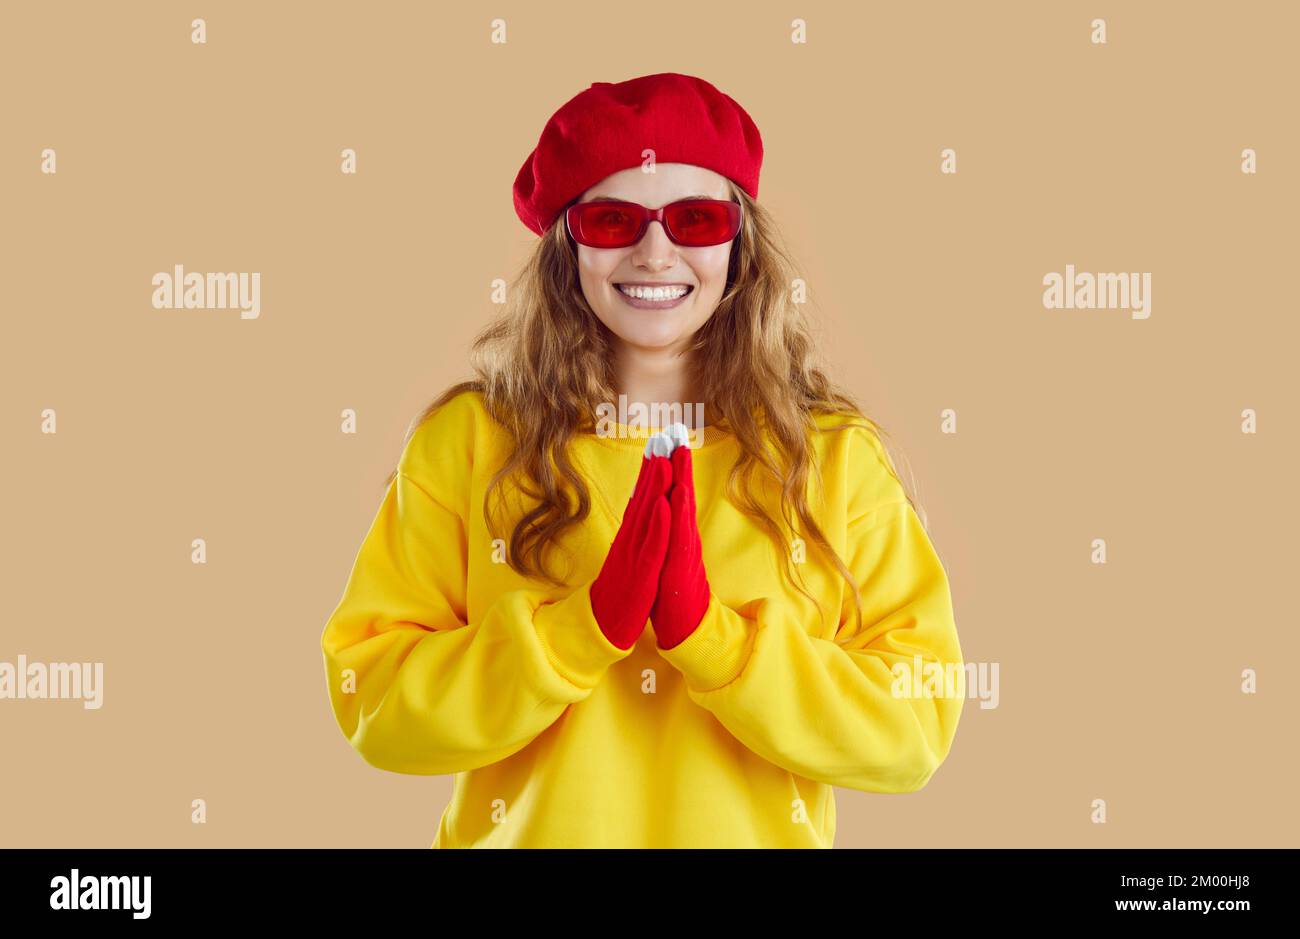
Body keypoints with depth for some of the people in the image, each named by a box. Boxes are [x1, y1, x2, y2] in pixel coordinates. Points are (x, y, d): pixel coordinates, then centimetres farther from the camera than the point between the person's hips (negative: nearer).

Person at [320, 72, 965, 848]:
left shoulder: (836, 453, -6)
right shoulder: (464, 438, -8)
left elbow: (917, 726, -11)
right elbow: (373, 702, -11)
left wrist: (707, 631, -22)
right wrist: (586, 624, -23)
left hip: (760, 832, 1)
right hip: (525, 829, 0)